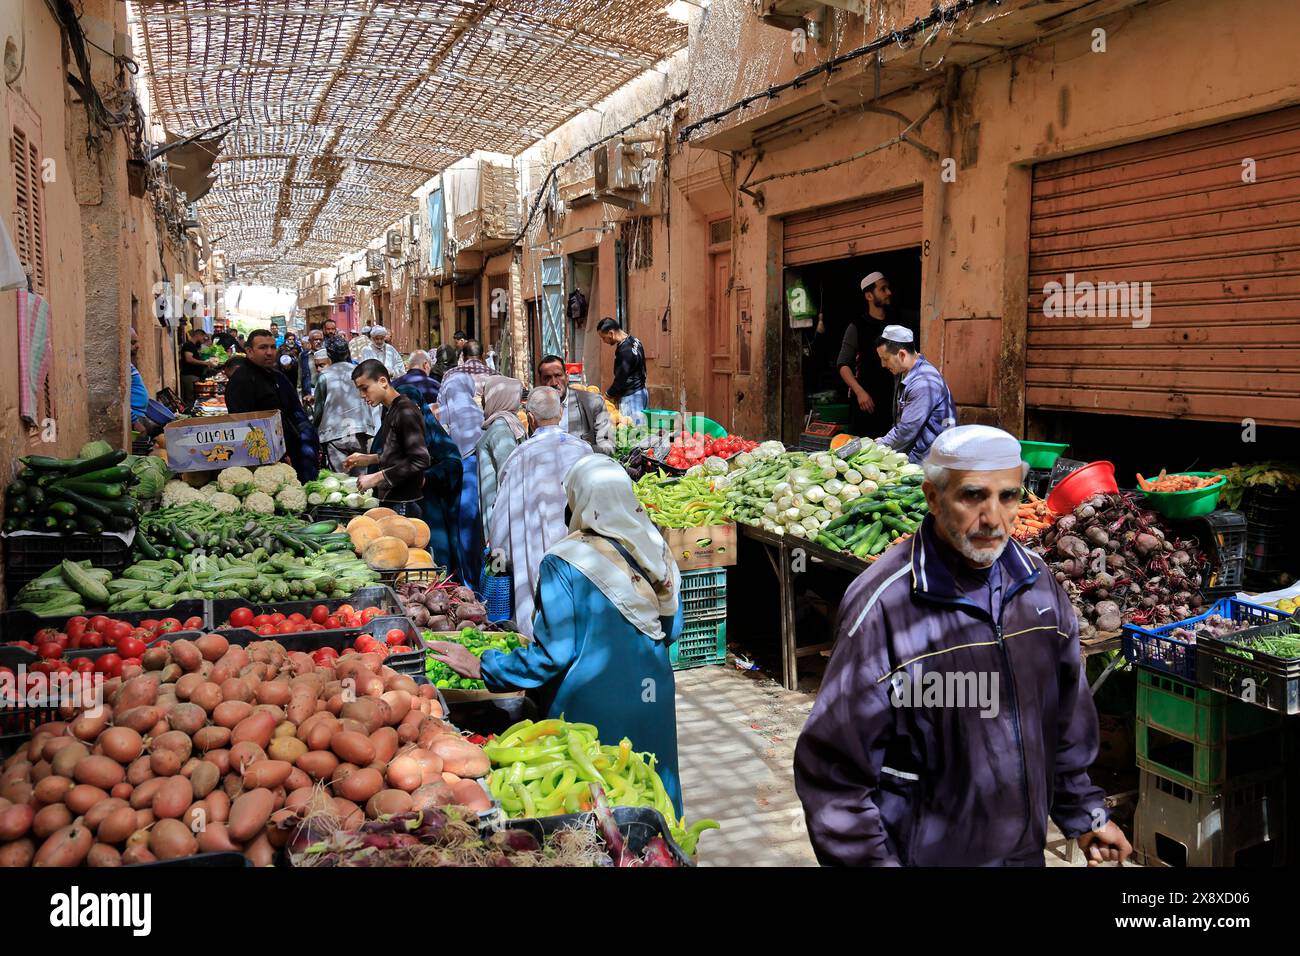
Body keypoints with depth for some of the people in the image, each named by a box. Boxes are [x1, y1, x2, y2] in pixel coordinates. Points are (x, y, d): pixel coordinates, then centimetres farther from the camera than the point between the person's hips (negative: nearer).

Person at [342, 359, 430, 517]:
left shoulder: (406, 412, -15)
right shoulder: (390, 410, 13)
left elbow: (420, 461, -22)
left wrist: (376, 478, -19)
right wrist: (369, 459, 11)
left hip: (404, 504, -8)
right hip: (390, 499, 8)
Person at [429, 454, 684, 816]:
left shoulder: (563, 565, -19)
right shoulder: (658, 555, -2)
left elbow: (552, 654, -17)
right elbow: (671, 631, 8)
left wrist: (481, 667, -7)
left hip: (591, 710, -5)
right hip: (653, 702, 5)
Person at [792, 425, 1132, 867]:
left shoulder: (1038, 582, -3)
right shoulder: (883, 606, -23)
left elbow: (1067, 713, 10)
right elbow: (834, 765, -20)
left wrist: (1083, 814, 13)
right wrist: (871, 860, -19)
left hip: (1027, 846, 6)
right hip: (924, 852, -6)